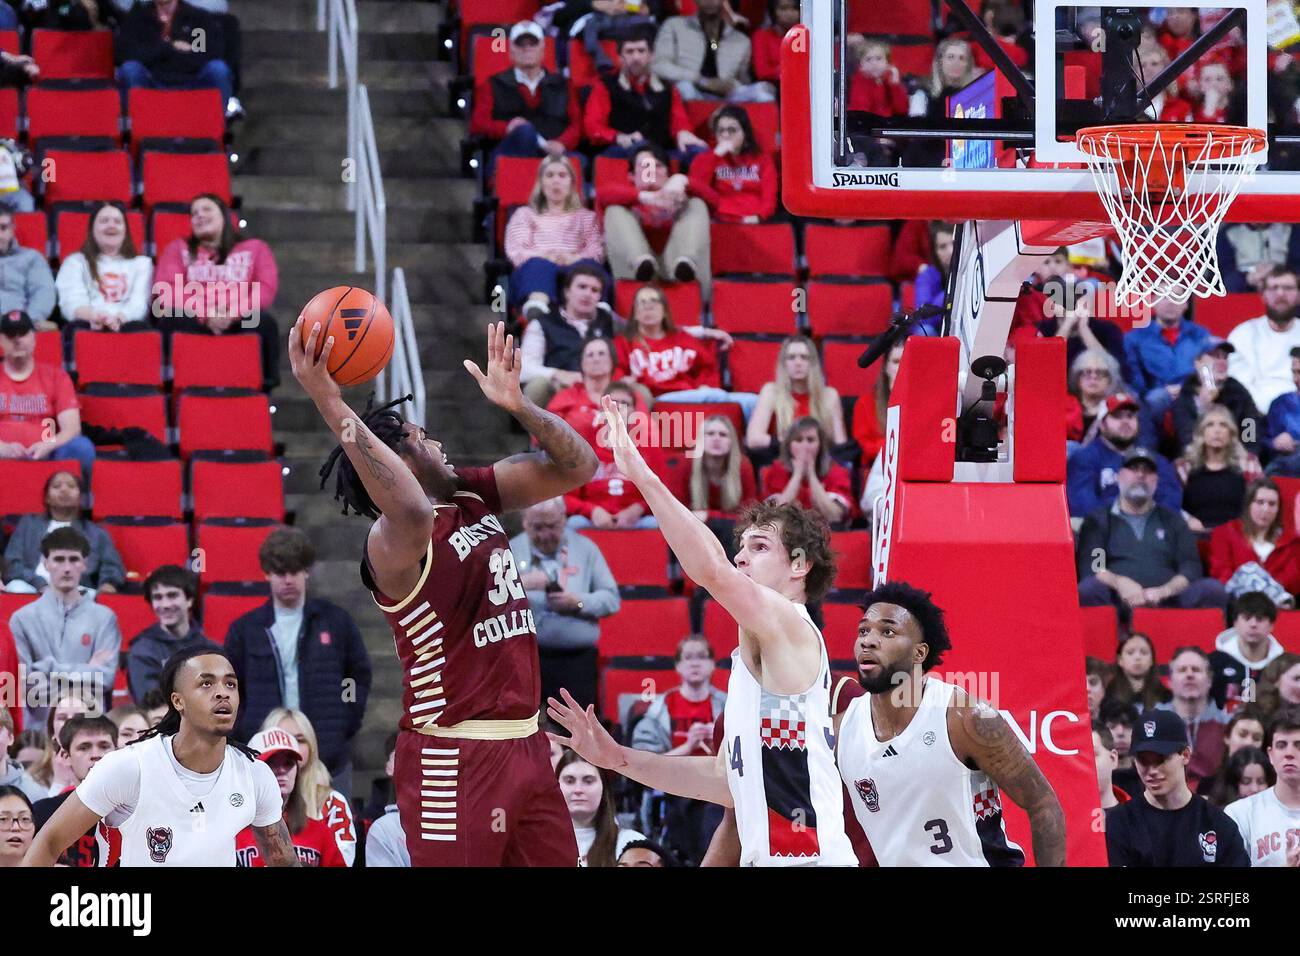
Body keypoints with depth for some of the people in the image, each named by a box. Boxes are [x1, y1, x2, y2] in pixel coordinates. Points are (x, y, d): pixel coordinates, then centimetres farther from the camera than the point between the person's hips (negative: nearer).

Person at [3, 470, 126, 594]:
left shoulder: (96, 533, 23)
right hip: (33, 590, 0)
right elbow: (13, 564, 10)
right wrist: (40, 584, -11)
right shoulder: (28, 524, 23)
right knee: (17, 588, -36)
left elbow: (112, 568, 11)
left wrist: (107, 584, -15)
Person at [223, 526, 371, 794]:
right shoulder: (245, 629, 5)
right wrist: (245, 736, -1)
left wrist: (346, 727, 3)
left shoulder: (336, 622, 5)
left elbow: (360, 676, 13)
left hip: (330, 760, 0)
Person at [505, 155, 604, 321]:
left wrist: (572, 258, -12)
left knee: (587, 266, -37)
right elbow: (515, 251, 12)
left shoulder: (586, 217, 33)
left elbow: (596, 251, 13)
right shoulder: (525, 214, 32)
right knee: (539, 265, -41)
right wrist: (544, 257, -12)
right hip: (534, 269, -1)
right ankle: (535, 316, -76)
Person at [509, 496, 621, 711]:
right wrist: (520, 584, -18)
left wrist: (578, 603, -10)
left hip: (576, 662, 0)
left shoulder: (585, 548, 11)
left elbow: (611, 599, 7)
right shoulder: (511, 551, 8)